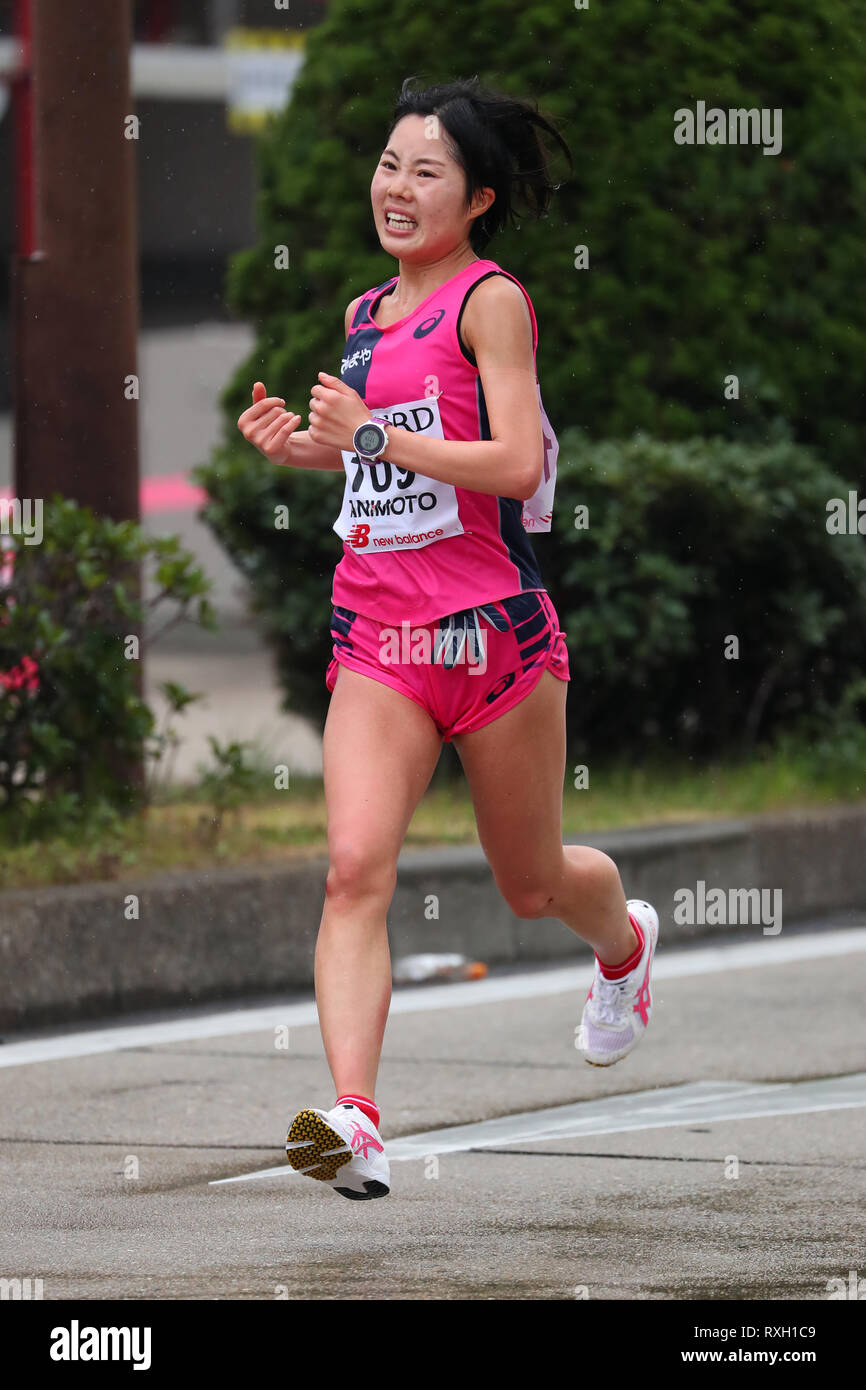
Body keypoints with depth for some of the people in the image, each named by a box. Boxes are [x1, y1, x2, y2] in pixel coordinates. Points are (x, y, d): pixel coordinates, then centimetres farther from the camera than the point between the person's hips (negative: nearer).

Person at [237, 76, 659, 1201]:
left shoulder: (491, 302, -8)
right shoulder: (366, 317, 14)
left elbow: (515, 463, -18)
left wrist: (375, 434, -21)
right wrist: (306, 444, 10)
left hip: (493, 630, -5)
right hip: (379, 638, 5)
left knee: (533, 883, 14)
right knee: (355, 869, -17)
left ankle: (626, 943, 51)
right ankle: (355, 1122, -27)